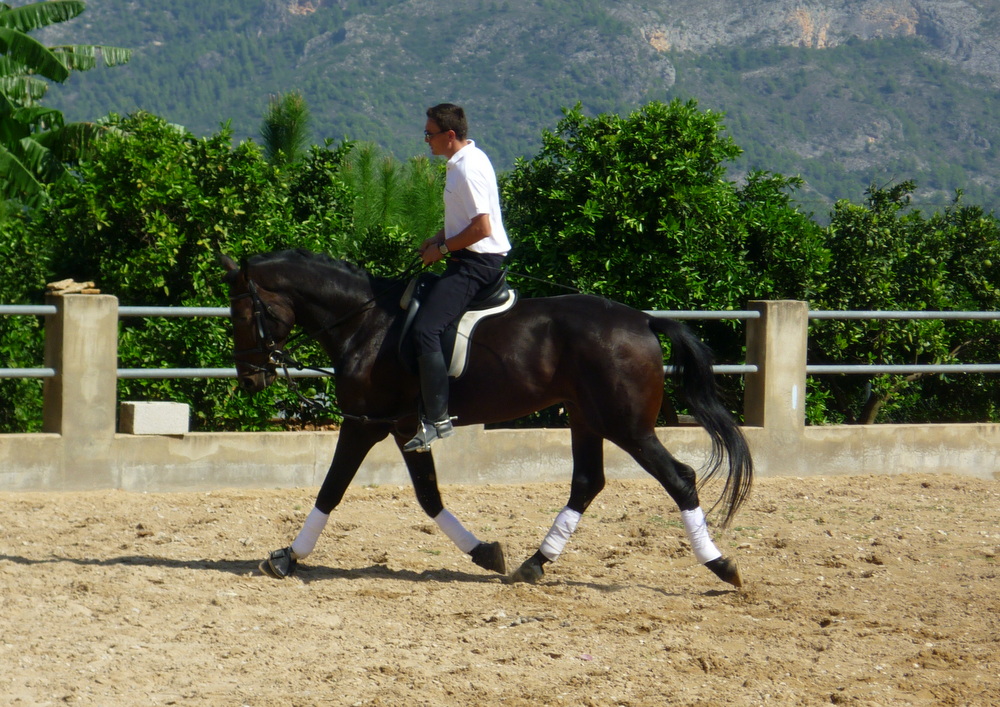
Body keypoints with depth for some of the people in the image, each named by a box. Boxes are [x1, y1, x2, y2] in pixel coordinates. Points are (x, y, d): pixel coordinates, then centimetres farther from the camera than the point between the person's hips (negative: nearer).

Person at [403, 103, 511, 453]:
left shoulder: (468, 168, -19)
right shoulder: (465, 160, 14)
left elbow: (482, 228, -24)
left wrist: (443, 248, -13)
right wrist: (437, 240, 13)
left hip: (476, 263, -11)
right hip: (470, 259, 11)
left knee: (425, 329, -21)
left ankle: (436, 418, -22)